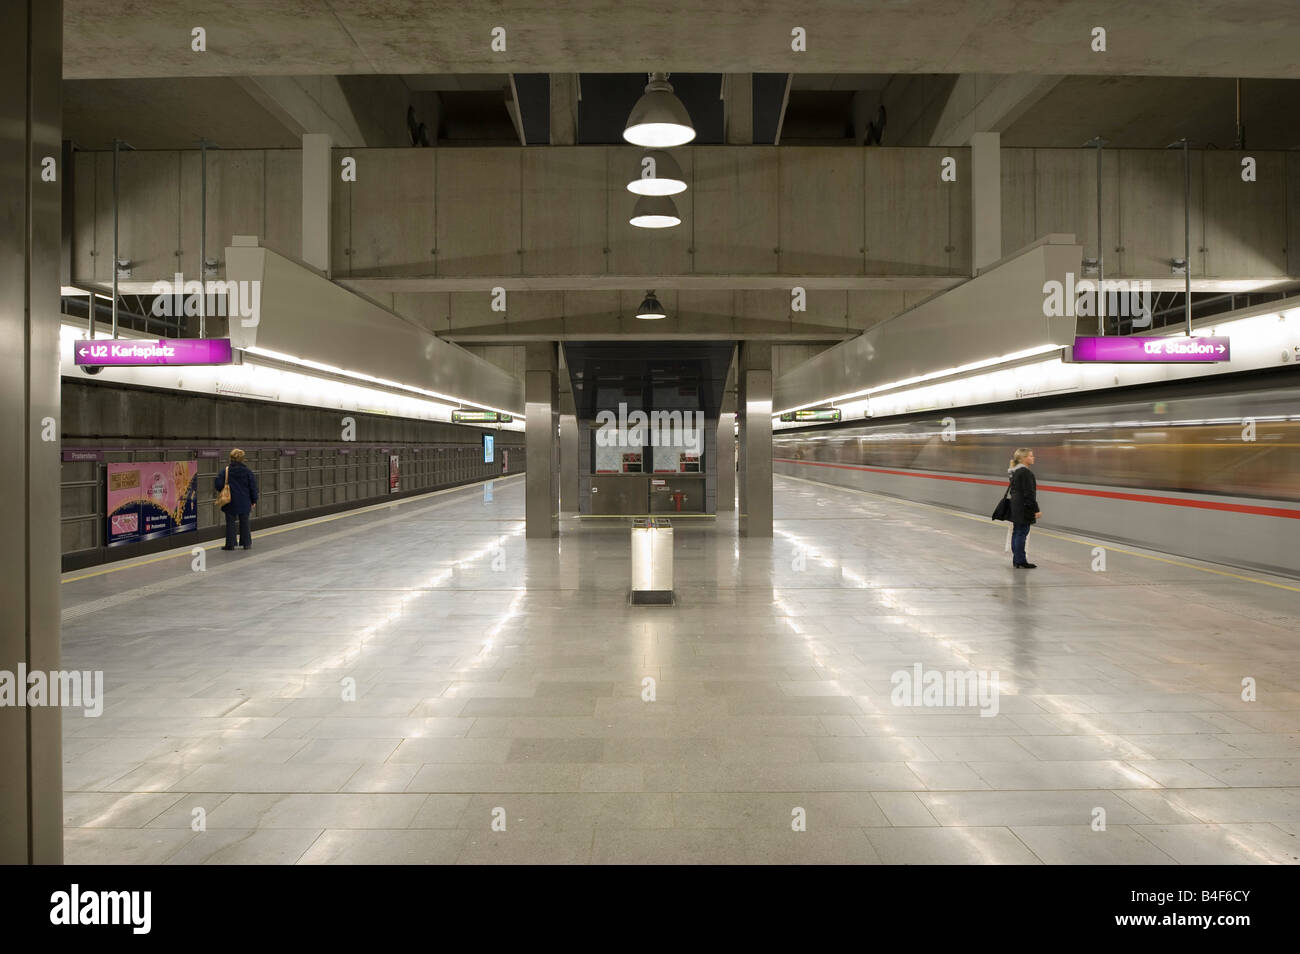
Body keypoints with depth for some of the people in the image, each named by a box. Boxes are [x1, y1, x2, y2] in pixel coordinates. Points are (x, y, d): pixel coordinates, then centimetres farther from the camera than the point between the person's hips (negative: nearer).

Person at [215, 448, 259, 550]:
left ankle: (230, 544, 8)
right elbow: (253, 487, 0)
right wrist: (254, 500, 9)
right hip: (244, 503, 1)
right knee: (244, 523, 11)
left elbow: (219, 484, -12)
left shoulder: (225, 471, -8)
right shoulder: (248, 472, -3)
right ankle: (247, 543, 15)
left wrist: (221, 492, 10)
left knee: (230, 523, 7)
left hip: (230, 503, -1)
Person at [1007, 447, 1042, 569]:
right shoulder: (1025, 472, -17)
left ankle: (1016, 559, 19)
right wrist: (1036, 510, -18)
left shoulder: (1014, 471, 12)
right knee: (1022, 533, -5)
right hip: (1024, 508, -10)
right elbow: (1029, 493, -20)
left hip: (1015, 507, 10)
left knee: (1016, 532, 13)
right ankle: (1020, 562, -2)